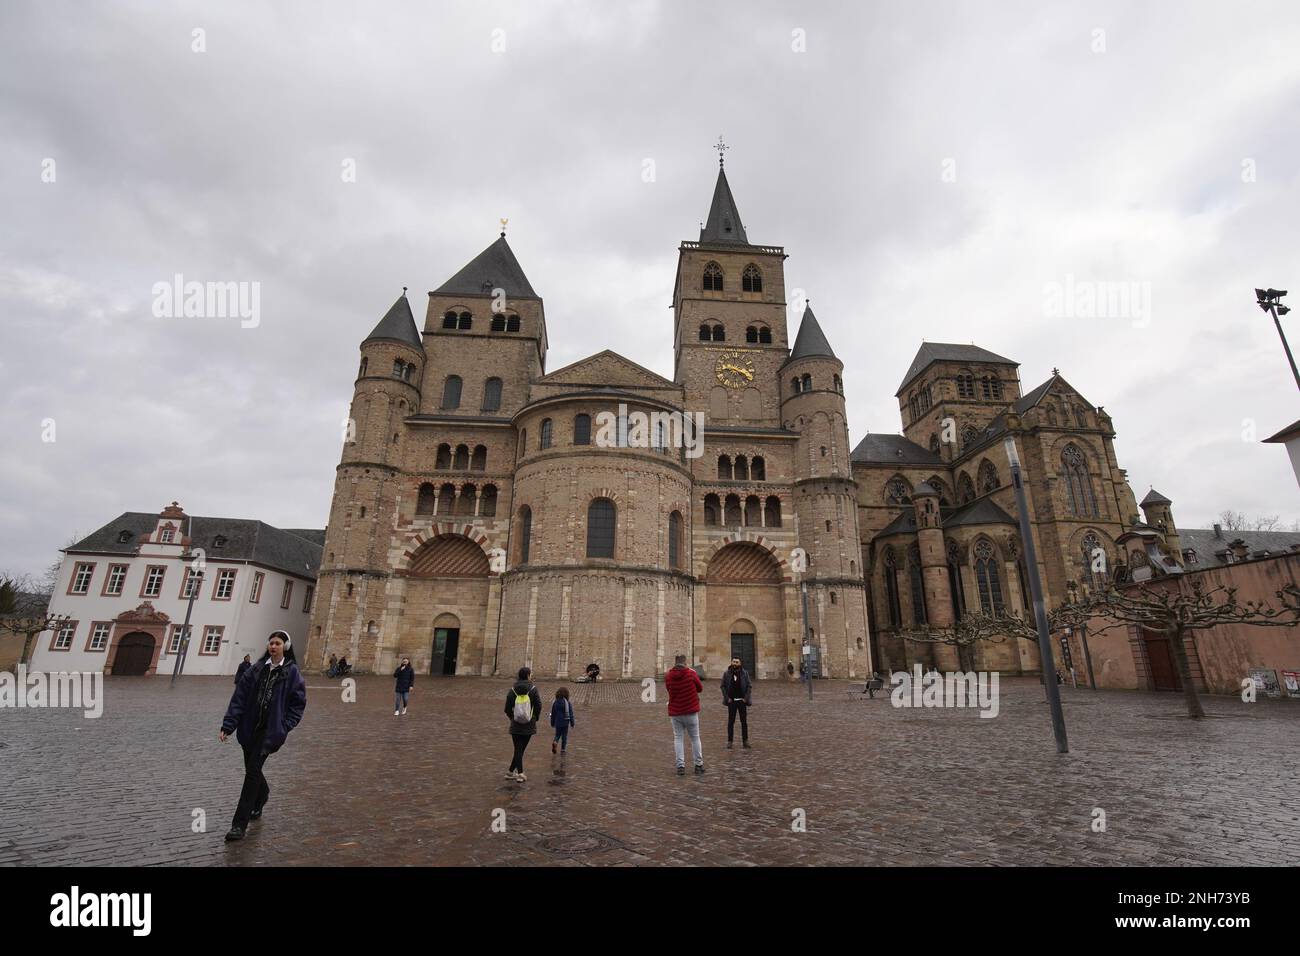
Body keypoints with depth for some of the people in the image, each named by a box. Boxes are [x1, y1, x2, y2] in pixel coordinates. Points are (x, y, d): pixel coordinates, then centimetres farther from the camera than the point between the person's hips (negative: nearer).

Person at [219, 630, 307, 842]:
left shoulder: (292, 672, -8)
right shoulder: (256, 669, 1)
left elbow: (298, 704, -4)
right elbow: (239, 697, 0)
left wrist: (283, 727, -10)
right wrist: (227, 726, -6)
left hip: (270, 730, -4)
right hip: (249, 727, 4)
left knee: (252, 771, -9)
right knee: (252, 770, 16)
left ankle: (240, 824, 0)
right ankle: (262, 796, 48)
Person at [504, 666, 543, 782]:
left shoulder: (512, 690, -3)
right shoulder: (533, 688, -9)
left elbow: (508, 708, -1)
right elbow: (538, 706, -8)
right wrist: (535, 718, 9)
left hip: (516, 725, 1)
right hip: (529, 725, -1)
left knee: (518, 749, 7)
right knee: (521, 749, 10)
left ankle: (520, 773, 5)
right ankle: (511, 771, 16)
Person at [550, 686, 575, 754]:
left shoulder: (555, 703, 0)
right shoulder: (568, 703, -9)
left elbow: (553, 714, 8)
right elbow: (571, 714, -6)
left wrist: (552, 723, 19)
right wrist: (572, 723, 2)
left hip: (558, 723, 2)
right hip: (565, 723, -2)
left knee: (557, 735, 16)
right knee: (564, 736, 11)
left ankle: (554, 742, -11)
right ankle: (563, 749, 12)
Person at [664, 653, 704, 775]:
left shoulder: (668, 676, -4)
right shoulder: (691, 674, -10)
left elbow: (669, 690, 8)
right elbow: (700, 688, 3)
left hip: (675, 713, 1)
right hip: (691, 711, -1)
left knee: (678, 738, 9)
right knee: (695, 738, 12)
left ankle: (680, 766, 2)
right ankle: (699, 765, 17)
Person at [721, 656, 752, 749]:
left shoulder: (745, 673, -1)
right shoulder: (726, 673, -1)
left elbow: (749, 686, 0)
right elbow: (723, 686, 2)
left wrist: (746, 698, -8)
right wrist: (727, 698, -7)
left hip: (741, 700, 0)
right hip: (731, 700, 0)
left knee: (744, 721, 5)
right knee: (731, 721, 5)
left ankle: (745, 742, 14)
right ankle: (729, 742, 12)